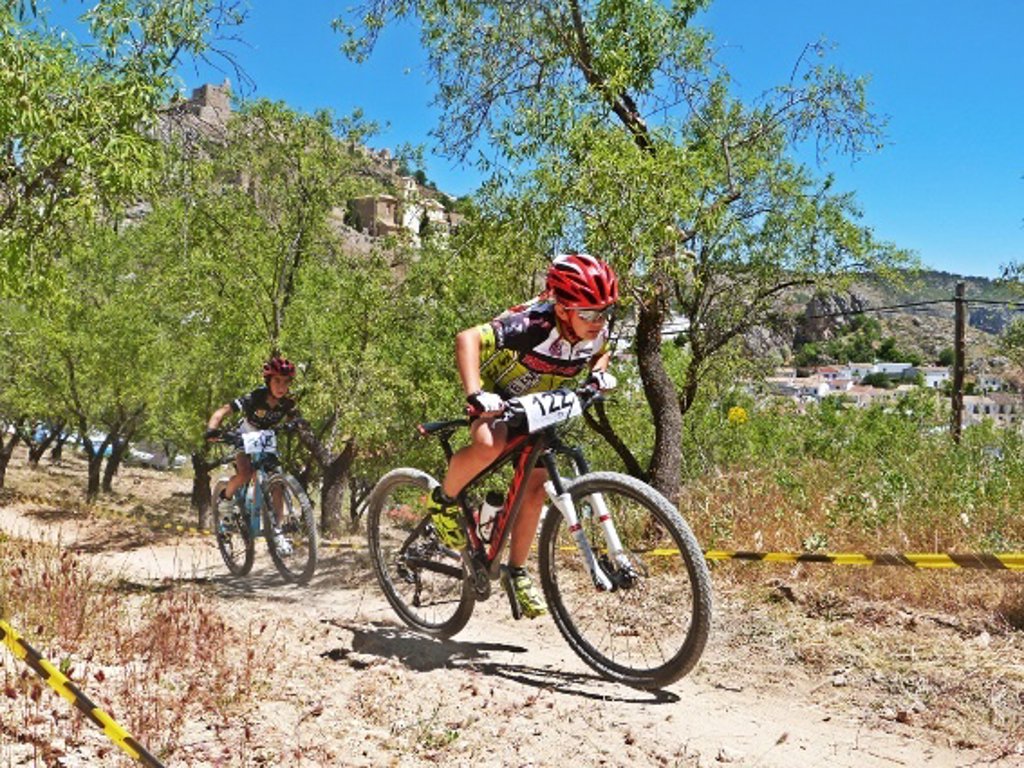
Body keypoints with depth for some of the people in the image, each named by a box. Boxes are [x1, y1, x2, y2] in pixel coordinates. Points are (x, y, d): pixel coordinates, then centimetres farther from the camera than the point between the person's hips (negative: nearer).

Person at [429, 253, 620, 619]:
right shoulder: (532, 325, -37)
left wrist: (599, 372, -13)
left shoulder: (597, 333, -17)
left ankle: (516, 572, 16)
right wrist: (475, 394, -55)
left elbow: (600, 353, 9)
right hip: (496, 397, -5)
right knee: (489, 445, -37)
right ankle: (444, 499, -7)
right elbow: (467, 338, -44)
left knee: (535, 487, -2)